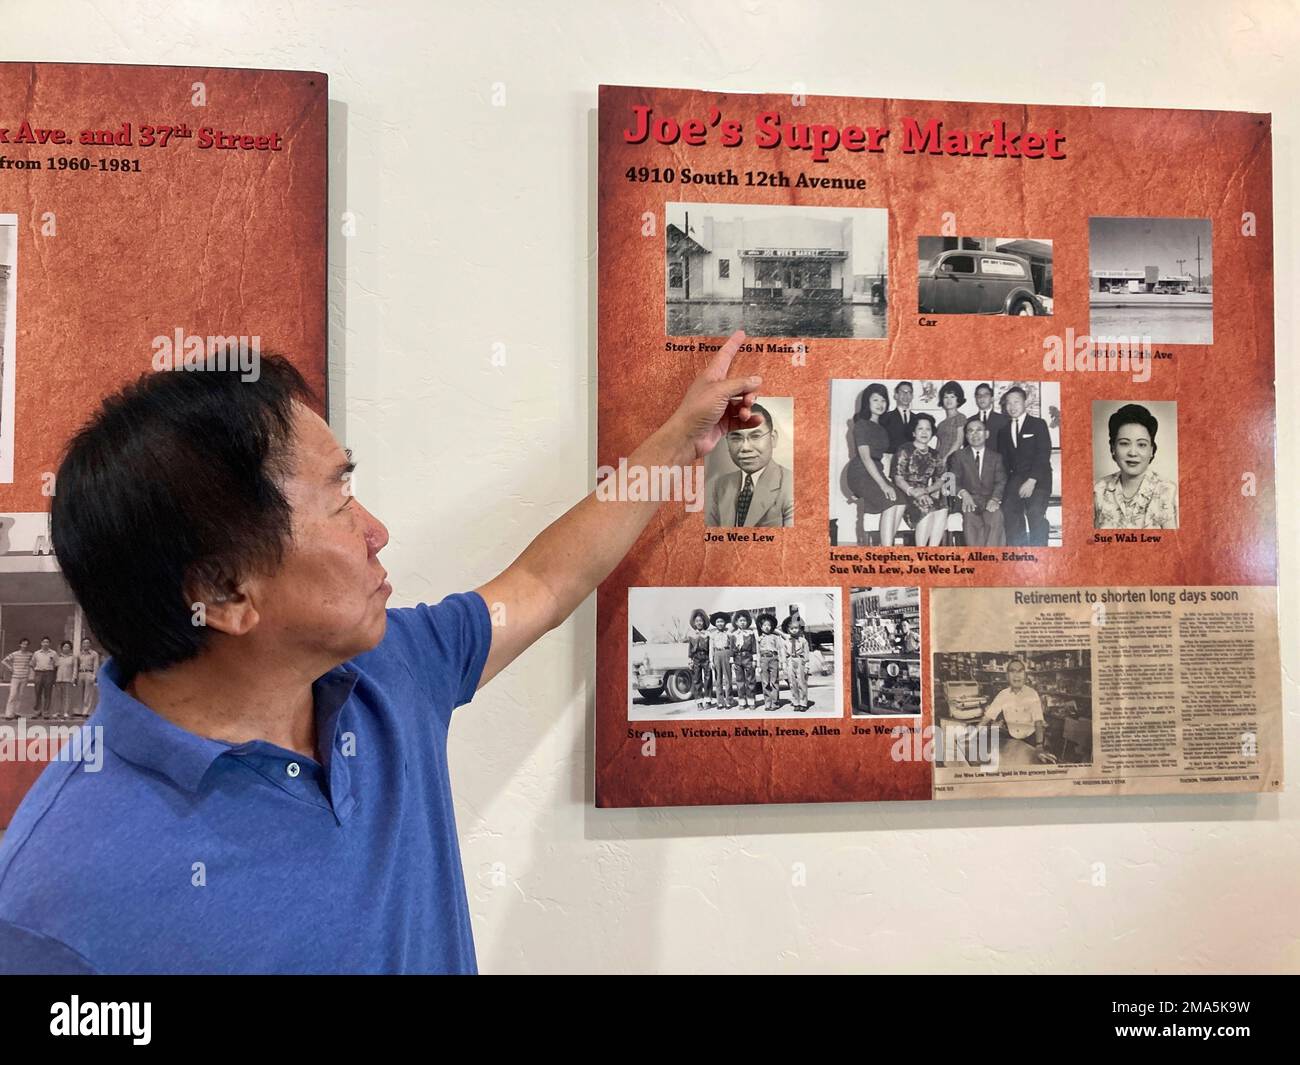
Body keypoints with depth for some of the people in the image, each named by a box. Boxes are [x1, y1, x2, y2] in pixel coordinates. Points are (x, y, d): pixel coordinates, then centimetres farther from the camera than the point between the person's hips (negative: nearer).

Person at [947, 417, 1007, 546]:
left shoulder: (996, 457, 17)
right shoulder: (959, 456, 15)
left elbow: (1001, 481, 4)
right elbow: (954, 480, 4)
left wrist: (995, 498, -17)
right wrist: (963, 493, -19)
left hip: (989, 502, 1)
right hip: (969, 501, -1)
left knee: (995, 518, -33)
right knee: (970, 518, -34)